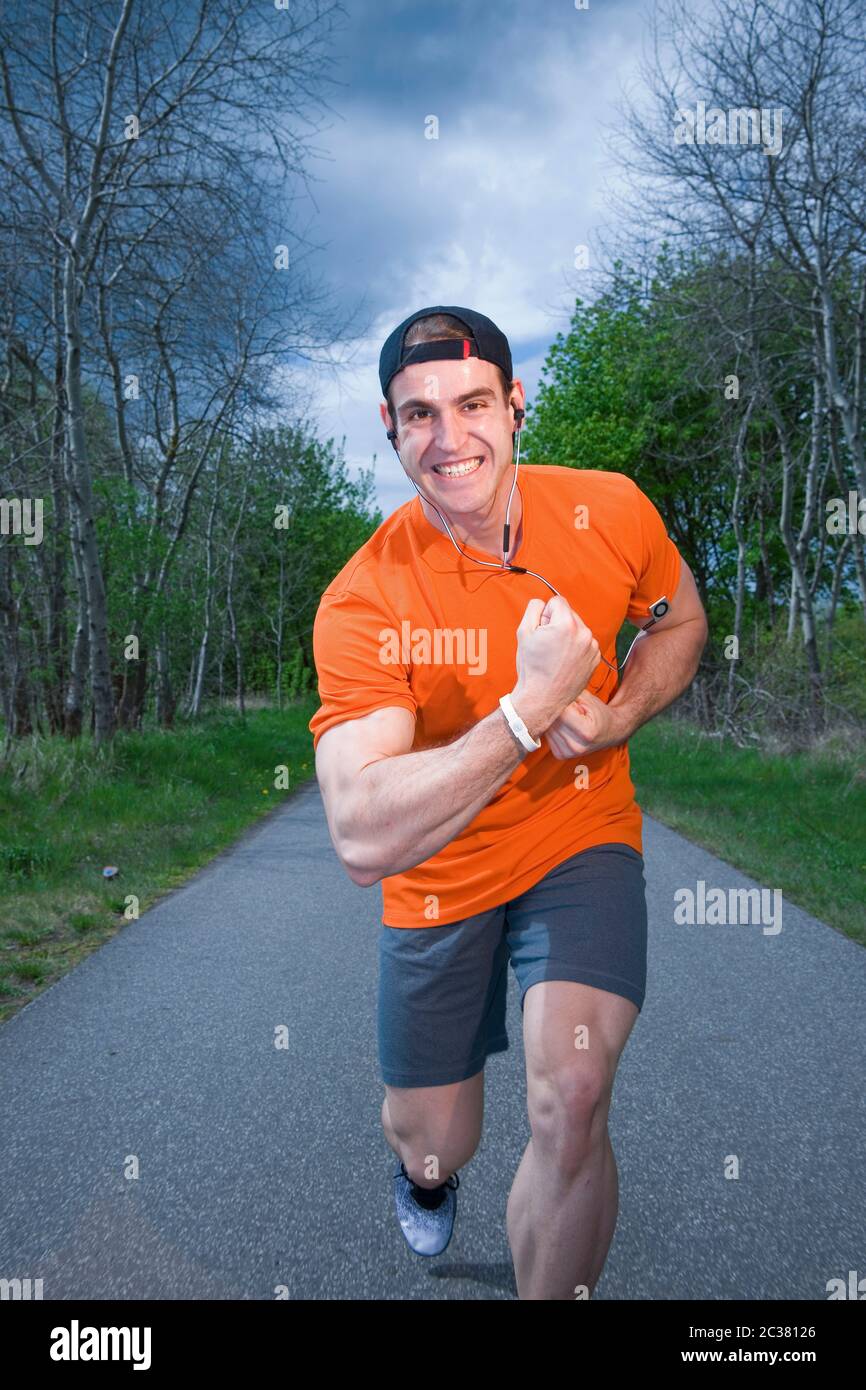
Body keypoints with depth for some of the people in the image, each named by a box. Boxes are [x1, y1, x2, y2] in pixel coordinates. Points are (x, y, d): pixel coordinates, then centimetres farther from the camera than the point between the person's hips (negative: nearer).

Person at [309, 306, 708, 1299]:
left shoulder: (611, 509, -14)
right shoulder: (364, 601, -25)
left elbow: (679, 624, 8)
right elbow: (363, 840, -35)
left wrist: (614, 717, -13)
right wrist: (532, 705, -39)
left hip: (580, 837, 1)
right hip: (439, 879, 0)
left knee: (570, 1107, -23)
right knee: (427, 1137, 17)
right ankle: (427, 1173, 59)